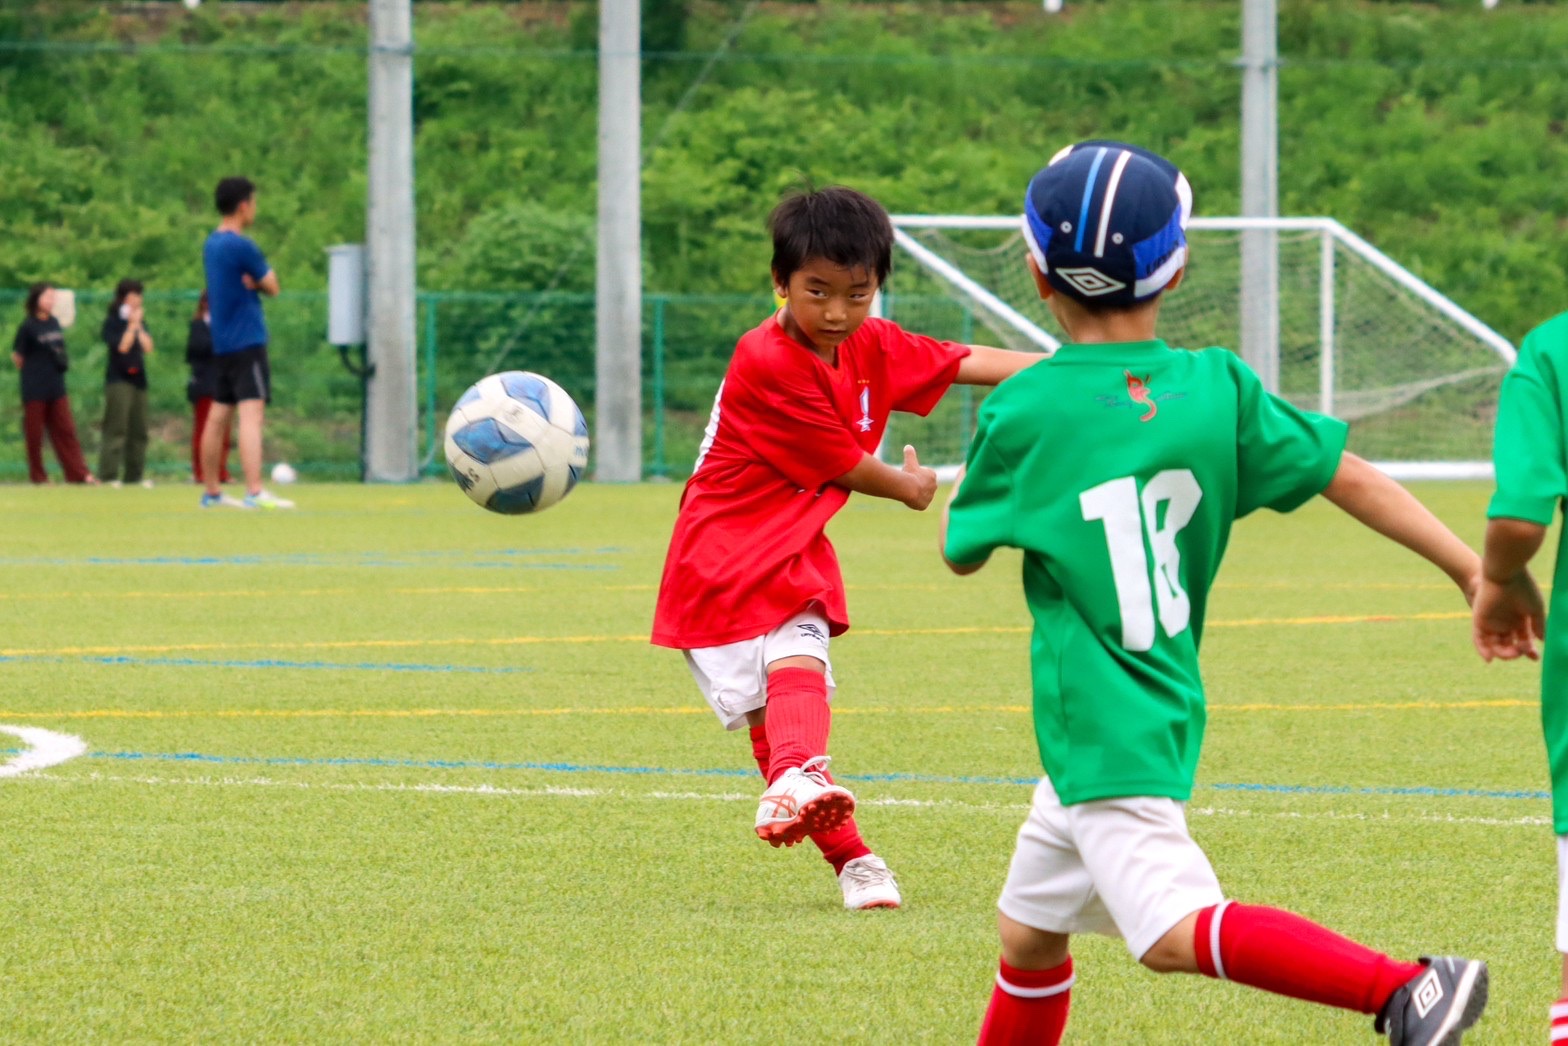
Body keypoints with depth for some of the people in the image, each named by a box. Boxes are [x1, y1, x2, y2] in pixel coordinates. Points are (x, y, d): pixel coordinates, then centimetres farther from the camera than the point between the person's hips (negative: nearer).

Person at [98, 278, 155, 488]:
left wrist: (138, 326, -3)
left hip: (138, 378, 6)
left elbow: (148, 347, 3)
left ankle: (135, 474, 9)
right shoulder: (112, 322, -1)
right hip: (119, 379, -6)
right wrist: (132, 325, -7)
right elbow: (122, 346, -14)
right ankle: (108, 475, -13)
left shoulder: (141, 322, 16)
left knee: (138, 430, 5)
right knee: (116, 428, -11)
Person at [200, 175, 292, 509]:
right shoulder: (241, 246, -14)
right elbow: (272, 287, -7)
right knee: (251, 415, -15)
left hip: (221, 341, 9)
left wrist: (254, 282, -4)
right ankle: (254, 493, -24)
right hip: (246, 341, -9)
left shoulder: (211, 245, 13)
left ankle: (211, 491, 18)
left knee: (218, 416, 12)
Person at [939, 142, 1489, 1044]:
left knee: (1175, 930, -21)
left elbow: (963, 551, 6)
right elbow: (1351, 479, 1)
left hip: (1101, 729, -8)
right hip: (1166, 714, 8)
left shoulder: (1023, 413, -9)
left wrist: (956, 486, 28)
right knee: (1029, 934, 20)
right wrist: (1474, 568, 5)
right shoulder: (1217, 388, 2)